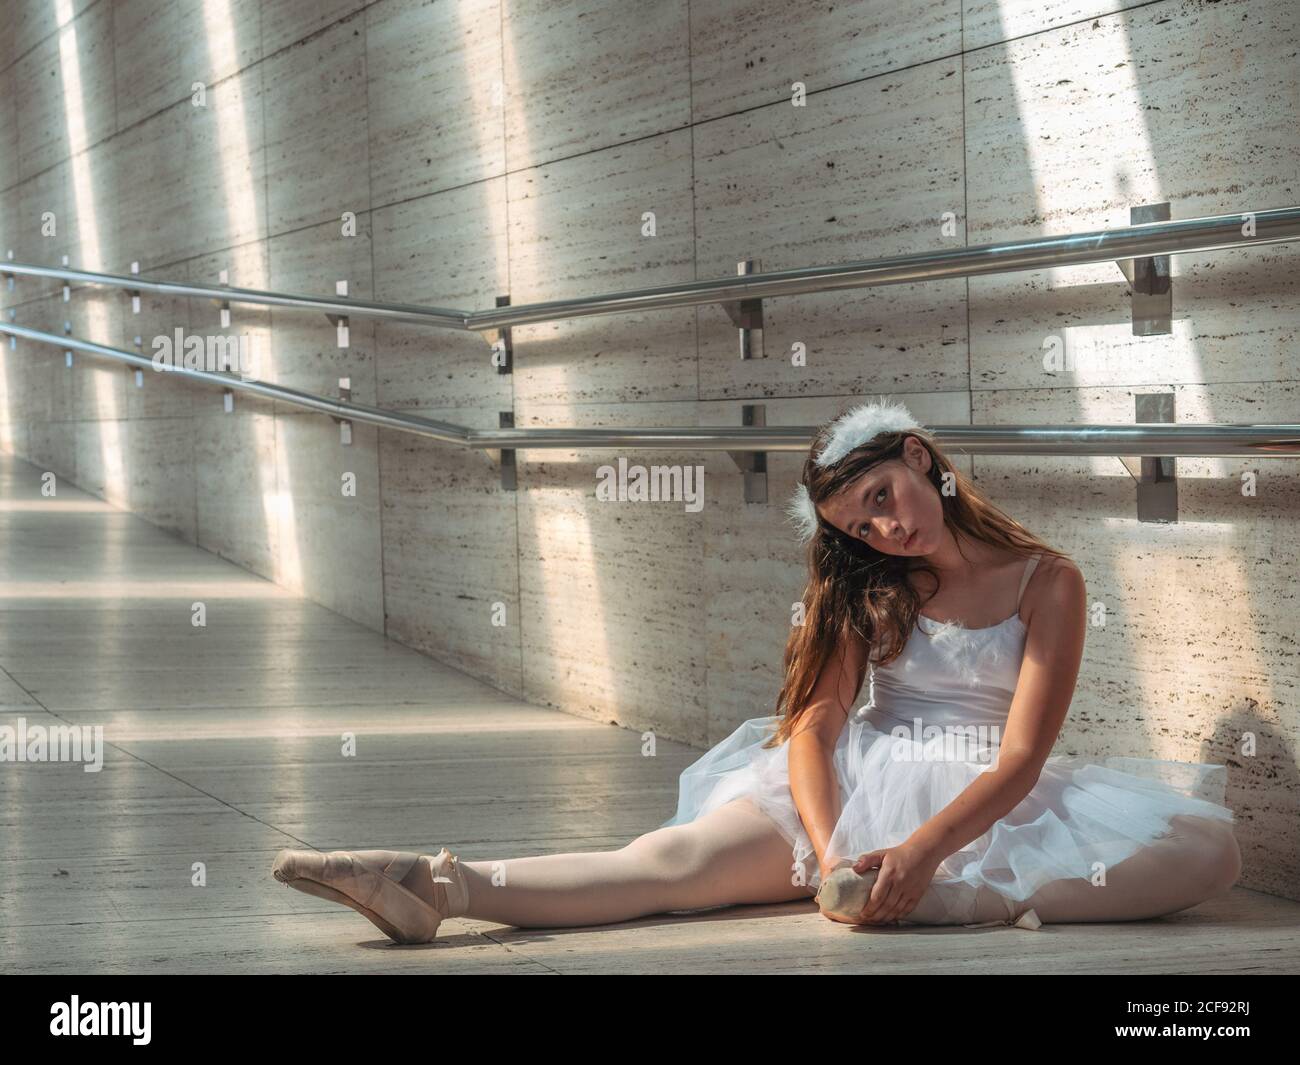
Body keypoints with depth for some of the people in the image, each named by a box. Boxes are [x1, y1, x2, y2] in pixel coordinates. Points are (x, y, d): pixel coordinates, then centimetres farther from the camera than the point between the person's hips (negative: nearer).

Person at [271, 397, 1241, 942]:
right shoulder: (867, 591, 12)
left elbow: (1021, 757, -10)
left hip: (991, 805, -2)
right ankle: (436, 887, -44)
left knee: (1205, 844, -31)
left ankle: (935, 895, -49)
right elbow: (816, 722, -1)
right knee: (687, 856, -25)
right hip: (865, 790, 2)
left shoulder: (1047, 583, 1)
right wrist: (829, 851, -23)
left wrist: (922, 851, -28)